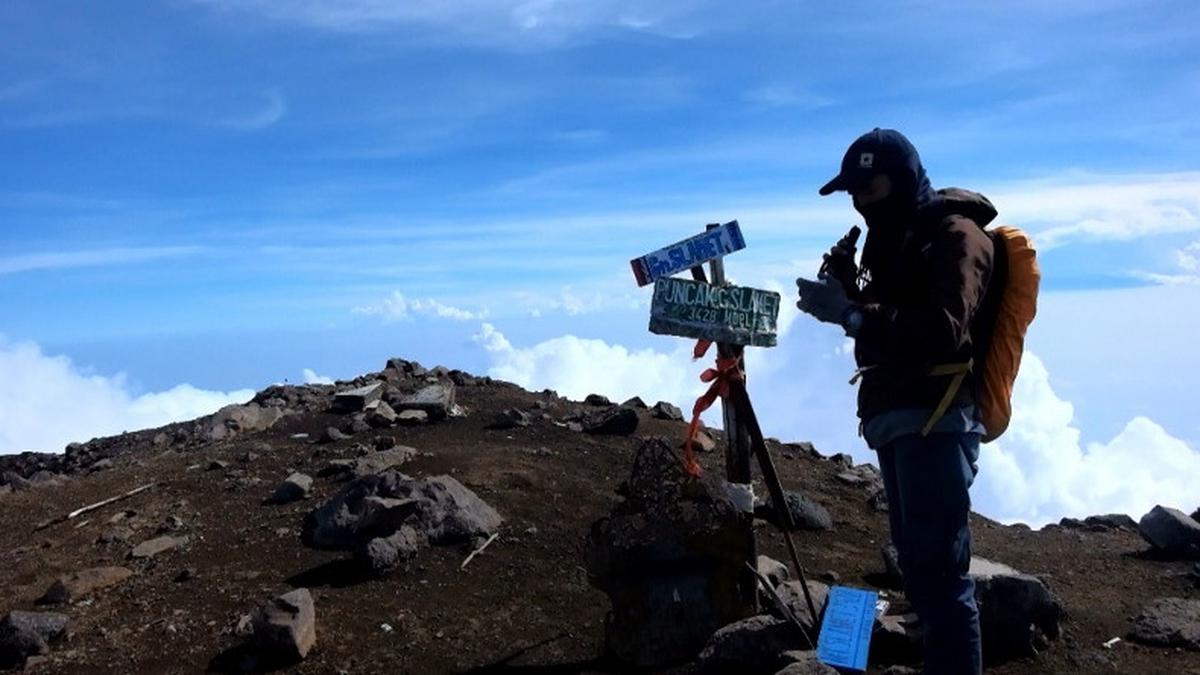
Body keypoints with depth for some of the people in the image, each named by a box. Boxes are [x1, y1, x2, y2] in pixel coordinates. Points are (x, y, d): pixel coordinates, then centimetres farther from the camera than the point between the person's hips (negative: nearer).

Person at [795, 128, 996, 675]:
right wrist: (847, 288, 0)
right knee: (916, 559, 9)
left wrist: (852, 314, -24)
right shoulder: (891, 237, 20)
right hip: (895, 416, 8)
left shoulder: (954, 234, -6)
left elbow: (945, 331, -21)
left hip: (936, 420, -8)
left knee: (938, 566, -9)